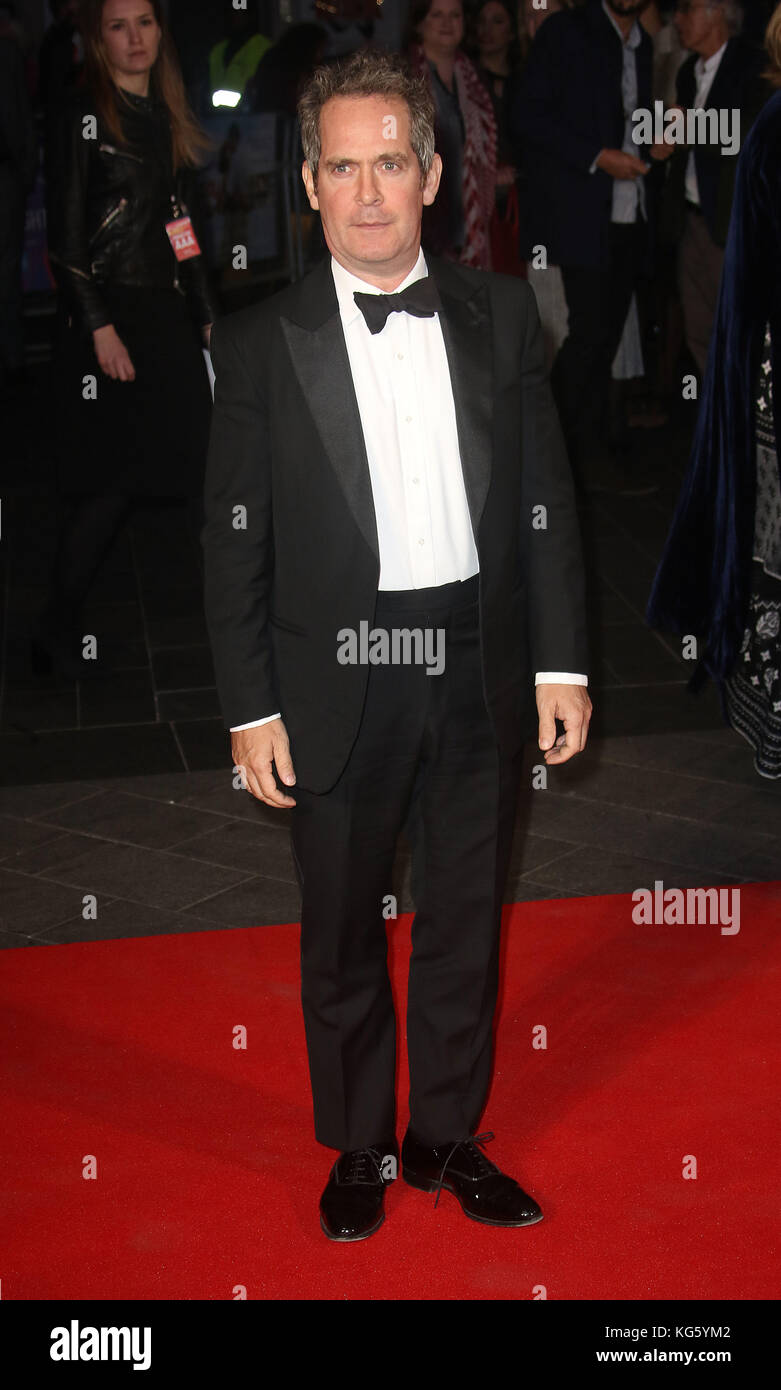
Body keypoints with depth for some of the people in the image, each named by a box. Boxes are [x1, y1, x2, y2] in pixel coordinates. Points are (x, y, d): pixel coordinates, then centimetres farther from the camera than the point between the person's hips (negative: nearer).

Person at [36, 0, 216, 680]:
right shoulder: (83, 119, -6)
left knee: (202, 462, 6)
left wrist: (206, 312, 16)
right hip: (109, 314, -7)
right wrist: (99, 326, -17)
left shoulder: (167, 118, 15)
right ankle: (58, 632, 7)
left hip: (168, 315, 7)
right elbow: (65, 237, -11)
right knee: (113, 475, -5)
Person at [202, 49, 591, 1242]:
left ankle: (448, 1135, 35)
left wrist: (562, 662, 0)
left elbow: (545, 500, 4)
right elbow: (235, 540, -3)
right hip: (338, 683, -2)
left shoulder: (501, 316, 2)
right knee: (342, 934, 13)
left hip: (478, 676, 2)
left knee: (466, 921, 15)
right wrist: (251, 708, -6)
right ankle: (358, 1147, 34)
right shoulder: (260, 342, -5)